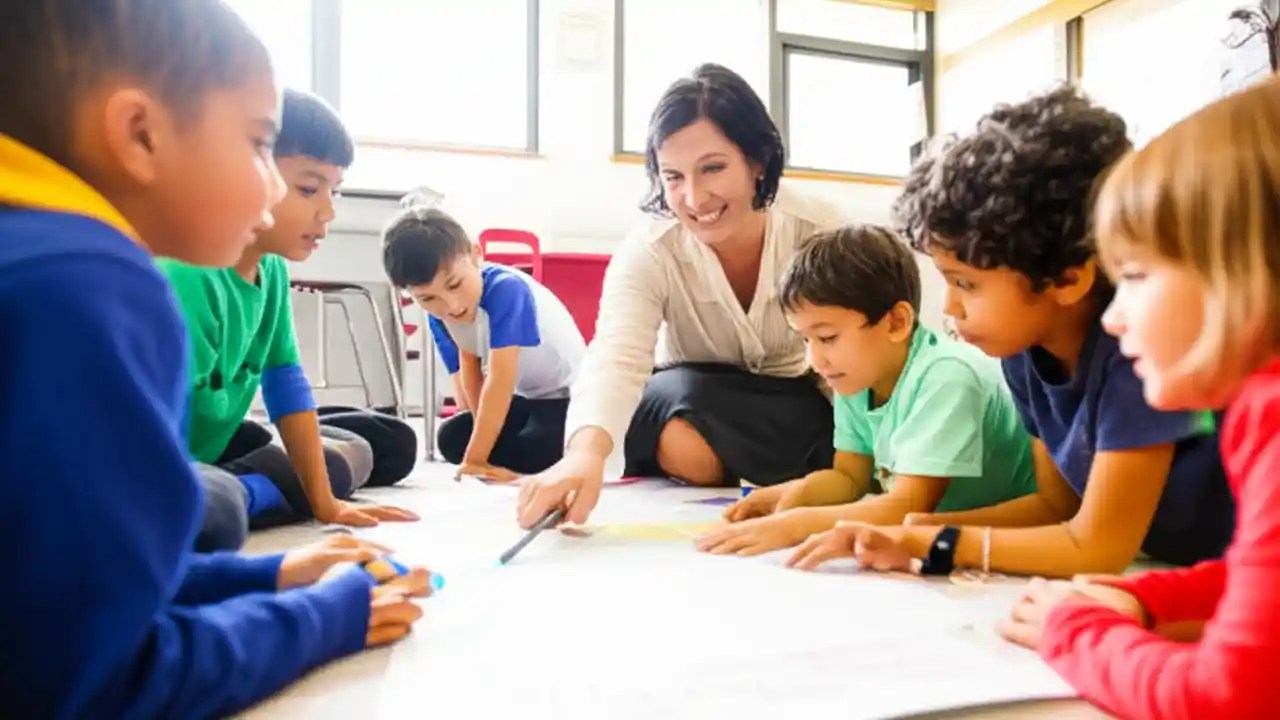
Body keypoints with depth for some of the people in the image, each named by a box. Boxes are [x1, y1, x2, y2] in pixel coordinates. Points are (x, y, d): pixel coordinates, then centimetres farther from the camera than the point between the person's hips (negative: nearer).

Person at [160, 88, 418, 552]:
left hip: (208, 446, 8)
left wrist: (324, 501, 0)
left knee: (374, 448, 15)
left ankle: (229, 493, 4)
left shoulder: (271, 267, -7)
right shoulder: (184, 276, -30)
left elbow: (286, 380, 0)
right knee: (213, 510, -42)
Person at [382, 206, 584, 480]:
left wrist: (475, 459, -32)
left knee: (527, 454, -27)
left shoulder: (505, 288, -32)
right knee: (452, 438, -7)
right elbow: (468, 378, -9)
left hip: (565, 392, -6)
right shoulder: (437, 318, -11)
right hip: (523, 396, 6)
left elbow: (500, 379, -34)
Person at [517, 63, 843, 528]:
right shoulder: (647, 254, -25)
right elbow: (616, 359, -43)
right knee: (681, 439, -34)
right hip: (692, 402, -1)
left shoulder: (821, 236, -20)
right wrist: (587, 451, -64)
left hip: (799, 409, 2)